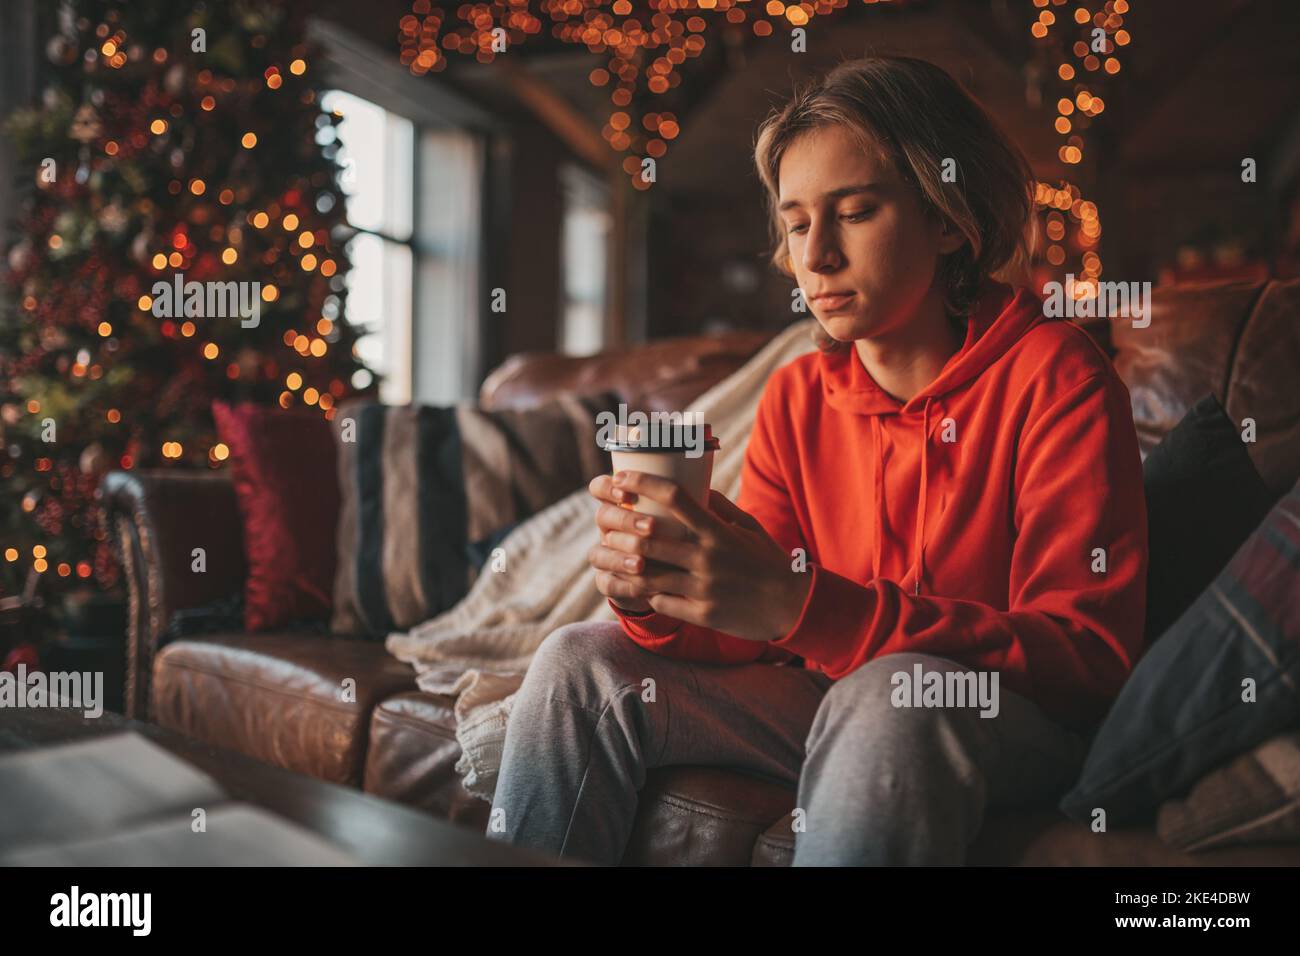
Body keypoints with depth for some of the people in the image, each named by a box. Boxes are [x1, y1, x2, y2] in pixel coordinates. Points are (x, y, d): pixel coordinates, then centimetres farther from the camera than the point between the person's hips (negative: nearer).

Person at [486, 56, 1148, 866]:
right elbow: (751, 632, 2)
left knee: (889, 693, -38)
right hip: (836, 702, 5)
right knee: (581, 665, -6)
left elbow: (1089, 660, -23)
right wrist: (656, 603, -23)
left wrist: (800, 606, -34)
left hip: (1021, 726, -4)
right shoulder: (797, 397, 4)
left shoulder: (1052, 376, -13)